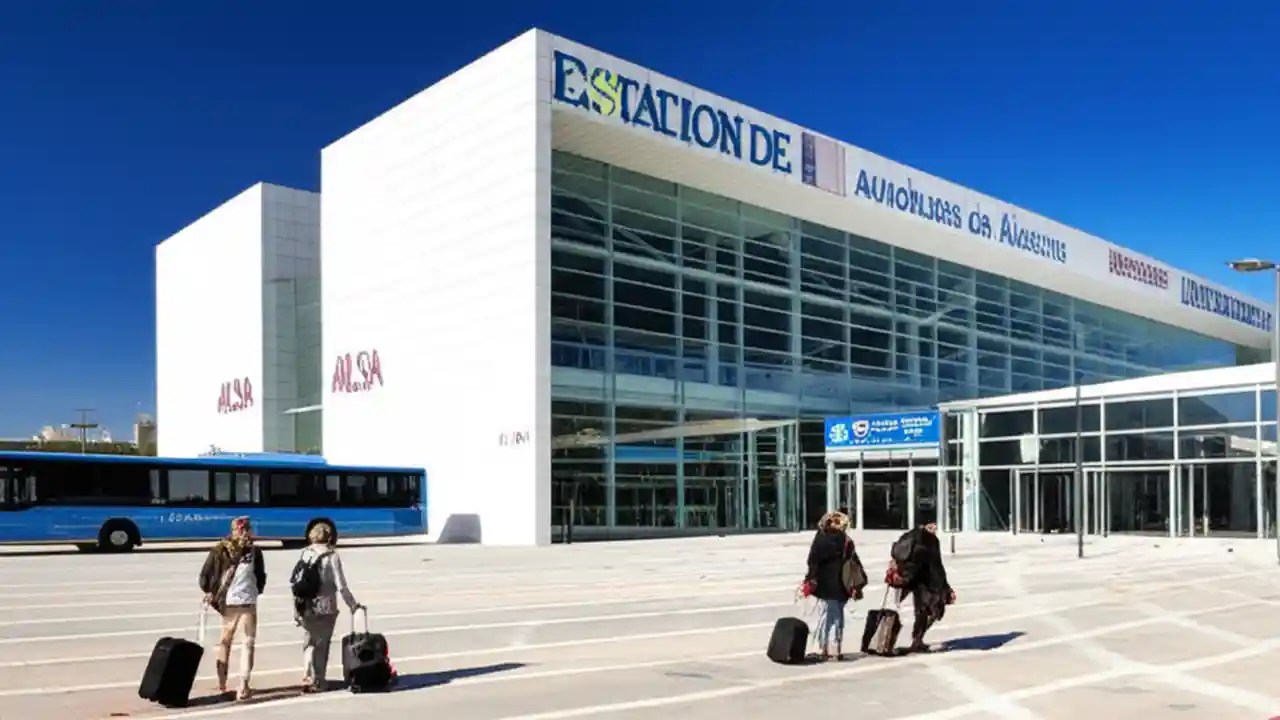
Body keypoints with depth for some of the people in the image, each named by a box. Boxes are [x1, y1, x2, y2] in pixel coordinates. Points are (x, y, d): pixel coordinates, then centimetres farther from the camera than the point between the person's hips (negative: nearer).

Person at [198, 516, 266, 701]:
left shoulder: (220, 550, -1)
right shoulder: (254, 551, -6)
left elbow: (205, 574, -2)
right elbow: (261, 577, -1)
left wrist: (209, 592, 13)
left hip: (227, 601, 3)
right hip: (248, 602, -3)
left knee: (225, 641, 19)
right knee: (248, 642, 4)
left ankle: (222, 683, 25)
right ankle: (243, 685, -6)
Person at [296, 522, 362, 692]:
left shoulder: (305, 553, 2)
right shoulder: (331, 556, -9)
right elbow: (341, 586, -11)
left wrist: (298, 608, 8)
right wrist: (353, 605, -2)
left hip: (306, 608, 3)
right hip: (325, 608, -3)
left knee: (308, 643, 16)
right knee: (321, 645, 9)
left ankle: (307, 678, 7)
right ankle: (317, 682, 11)